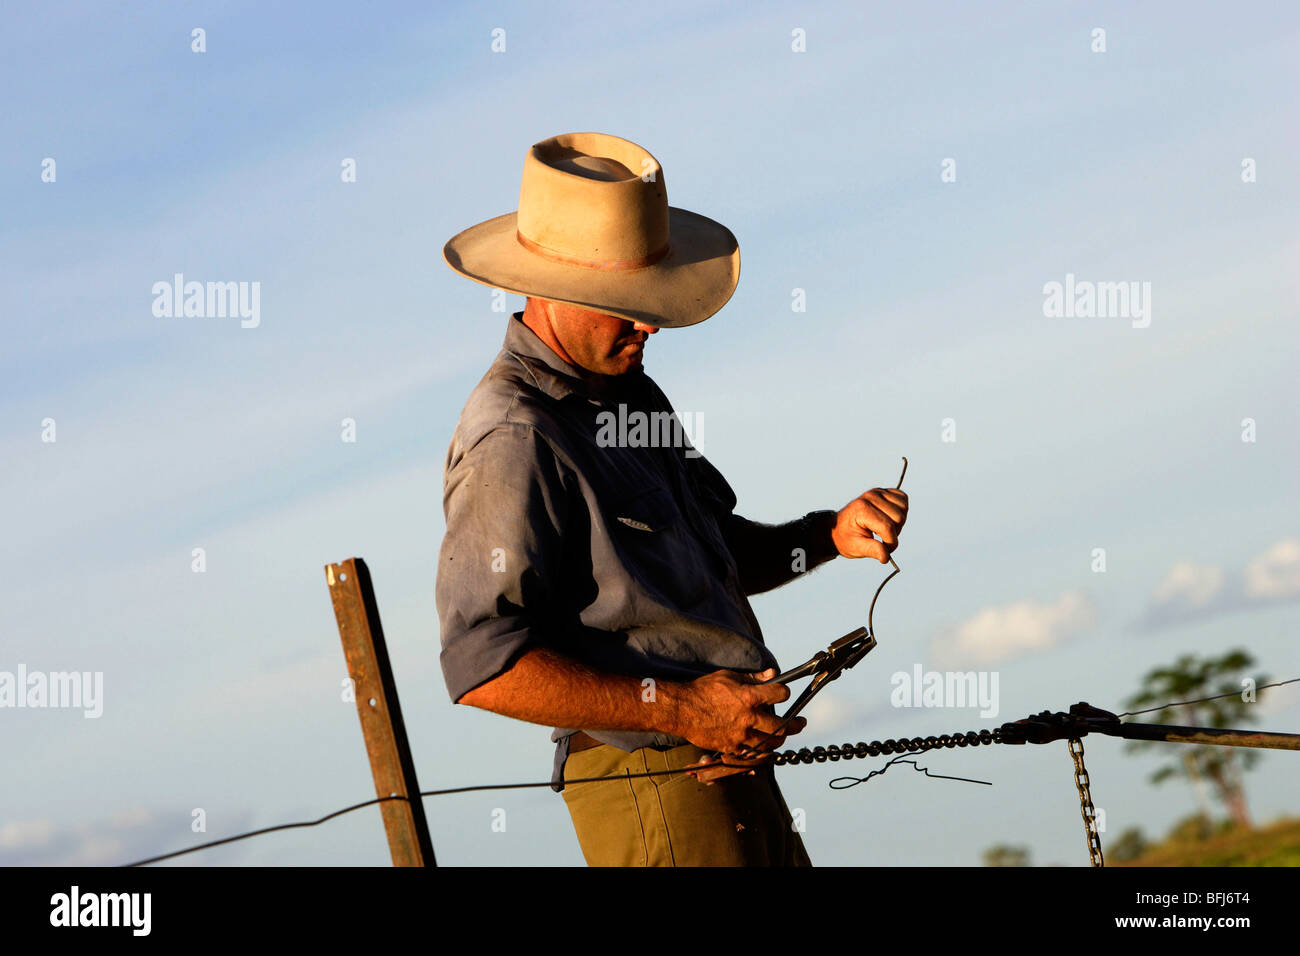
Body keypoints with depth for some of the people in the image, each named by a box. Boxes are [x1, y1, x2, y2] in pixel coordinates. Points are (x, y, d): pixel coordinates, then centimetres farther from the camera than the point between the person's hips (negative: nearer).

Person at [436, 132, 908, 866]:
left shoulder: (625, 388, 15)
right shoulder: (513, 440, -16)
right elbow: (483, 667, -22)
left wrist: (832, 533, 4)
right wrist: (680, 710, -20)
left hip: (734, 773, 9)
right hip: (649, 793, -9)